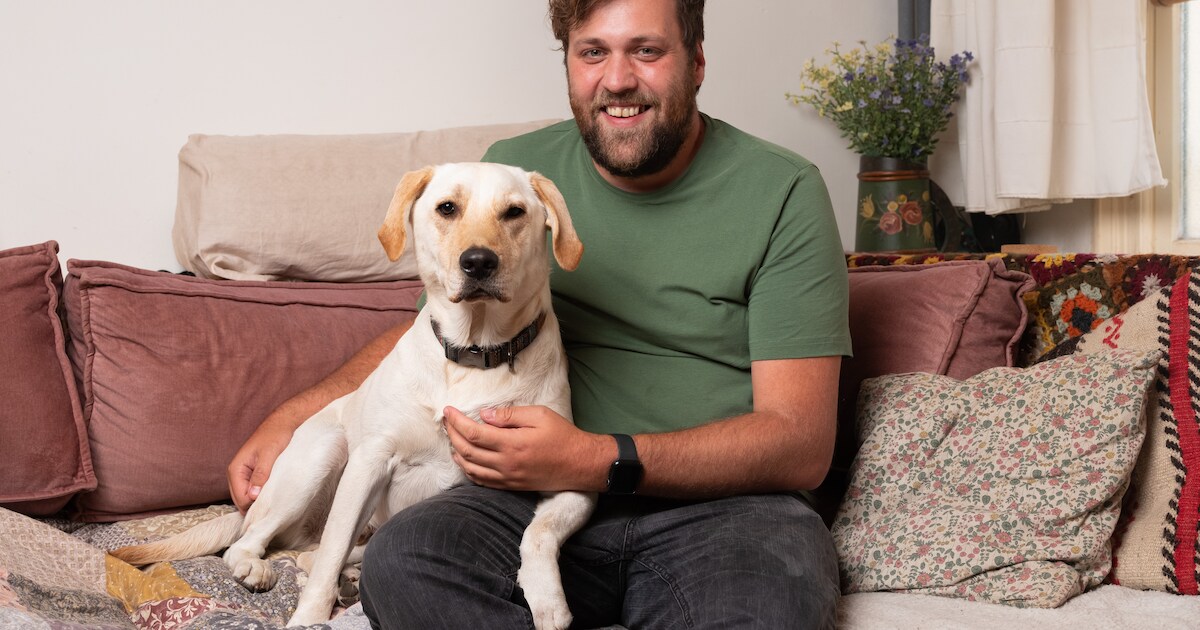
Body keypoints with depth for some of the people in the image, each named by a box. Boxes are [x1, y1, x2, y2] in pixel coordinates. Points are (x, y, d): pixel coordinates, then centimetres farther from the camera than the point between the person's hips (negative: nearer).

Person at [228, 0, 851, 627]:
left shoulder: (783, 193, -4)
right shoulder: (515, 170, 8)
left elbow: (802, 445, -10)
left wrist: (597, 460, -20)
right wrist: (292, 416, 10)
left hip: (722, 502, -3)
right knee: (399, 559, -28)